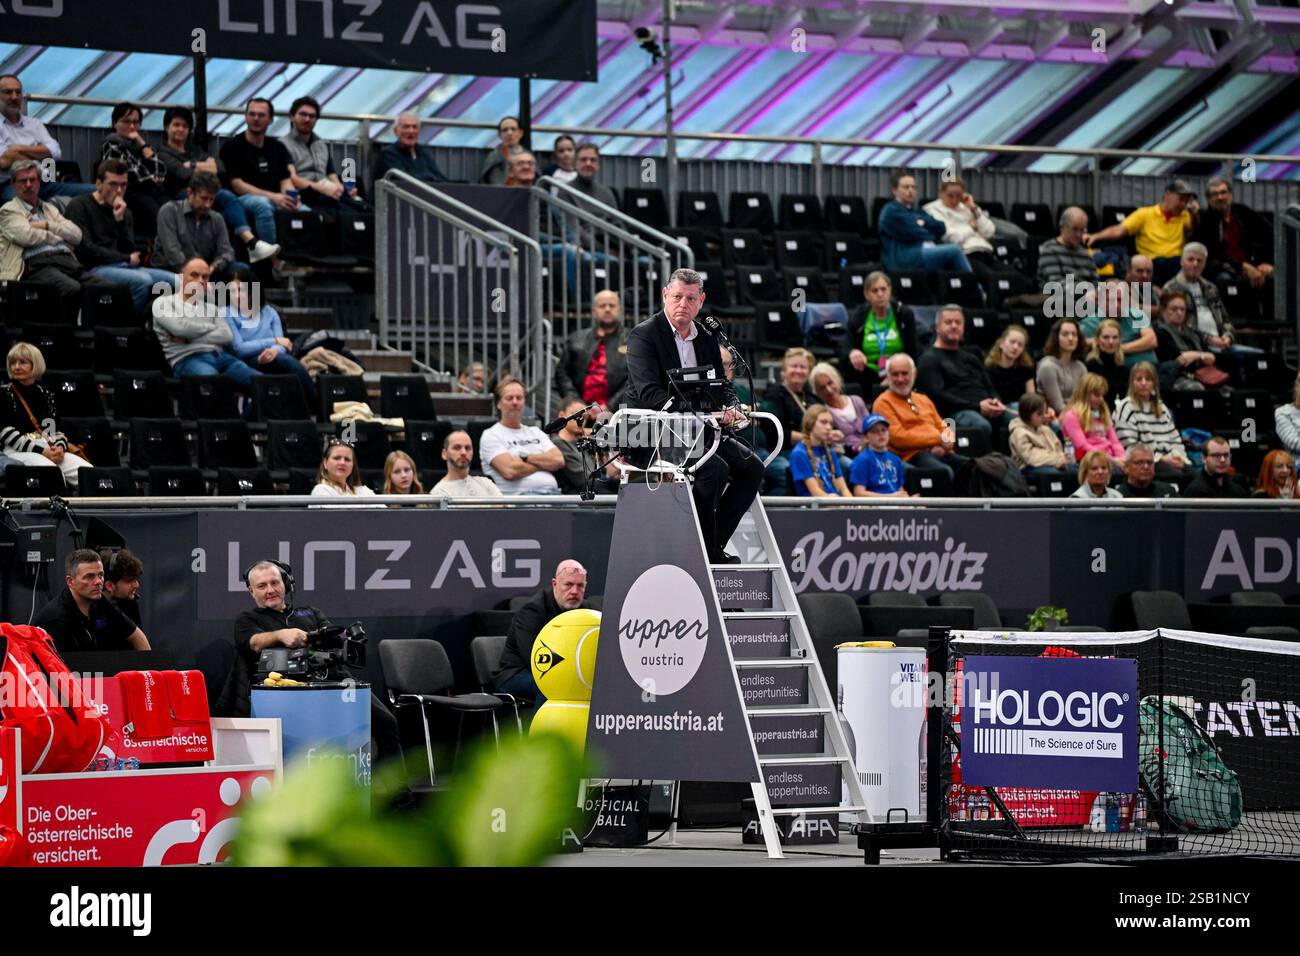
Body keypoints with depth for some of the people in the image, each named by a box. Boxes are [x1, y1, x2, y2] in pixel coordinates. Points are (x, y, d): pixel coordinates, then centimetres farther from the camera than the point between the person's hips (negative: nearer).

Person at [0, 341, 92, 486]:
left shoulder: (45, 394, 20)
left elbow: (58, 429, 19)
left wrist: (60, 447, -6)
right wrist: (40, 451, -15)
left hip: (52, 451, 5)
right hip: (18, 452, -5)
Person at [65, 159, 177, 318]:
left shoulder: (125, 213, 21)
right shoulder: (79, 206, 3)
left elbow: (130, 252, 7)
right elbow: (85, 249, -8)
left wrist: (120, 220, -6)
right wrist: (127, 259, -1)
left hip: (124, 268, 6)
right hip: (95, 269, -6)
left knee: (176, 281, -14)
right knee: (142, 280, -33)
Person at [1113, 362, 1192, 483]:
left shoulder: (1161, 407, 24)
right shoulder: (1126, 408, 1)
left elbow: (1175, 439, 21)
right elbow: (1129, 448, -8)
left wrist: (1178, 456, -2)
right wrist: (1162, 459, -12)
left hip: (1169, 461, 6)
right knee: (1178, 474, -33)